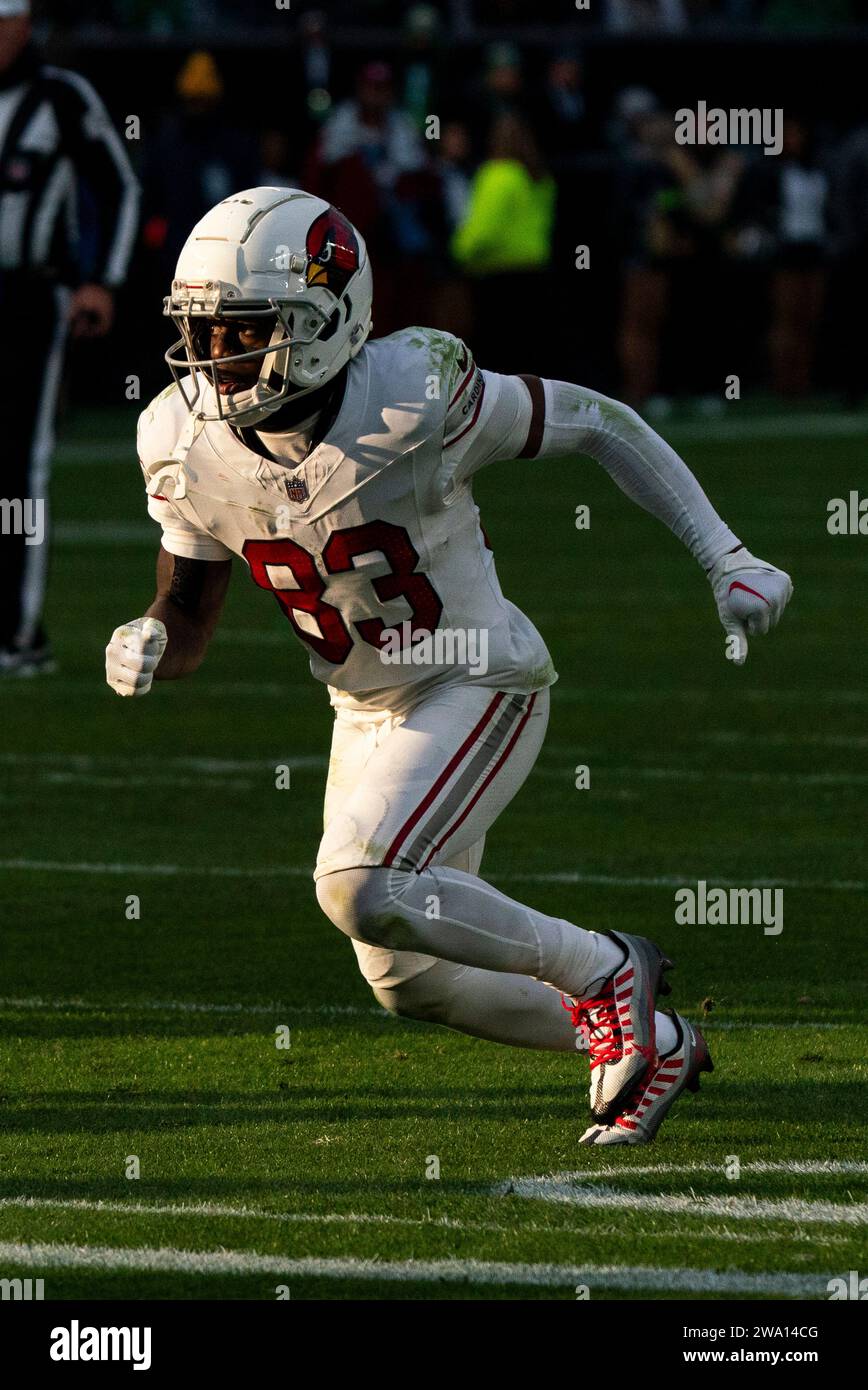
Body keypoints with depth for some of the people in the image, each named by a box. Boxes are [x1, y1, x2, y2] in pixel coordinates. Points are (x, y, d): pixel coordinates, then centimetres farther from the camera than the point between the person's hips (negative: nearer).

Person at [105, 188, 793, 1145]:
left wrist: (726, 562, -16)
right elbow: (188, 621, 0)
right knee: (407, 979, 12)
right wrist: (145, 647, -25)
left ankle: (600, 969, -3)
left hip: (479, 687, -7)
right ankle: (658, 1047, 33)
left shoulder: (414, 400, -28)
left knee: (362, 890, -26)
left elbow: (597, 425, -14)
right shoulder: (190, 445, -12)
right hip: (366, 711, 7)